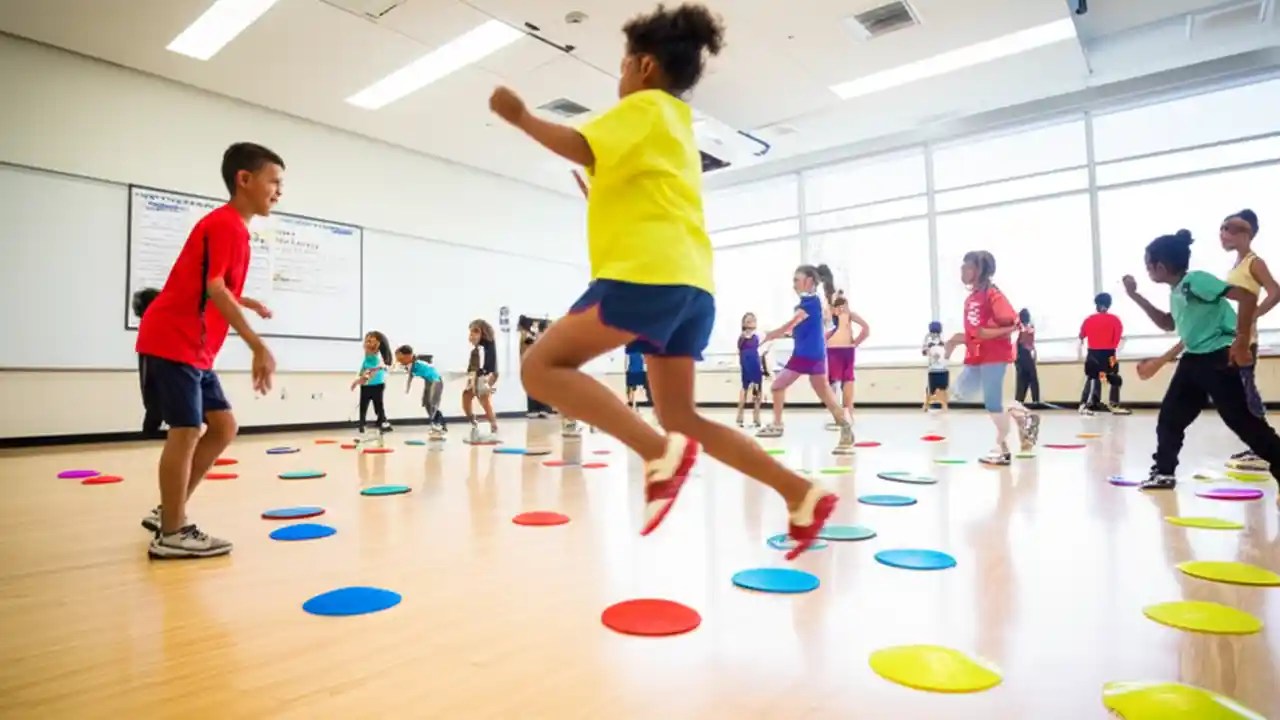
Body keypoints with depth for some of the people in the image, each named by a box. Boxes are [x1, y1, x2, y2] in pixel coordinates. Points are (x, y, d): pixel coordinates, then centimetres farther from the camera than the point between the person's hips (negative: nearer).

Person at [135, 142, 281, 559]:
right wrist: (258, 347, -28)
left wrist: (244, 301, 19)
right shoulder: (227, 224, -13)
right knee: (186, 430, -7)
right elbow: (214, 288, -24)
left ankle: (169, 513, 18)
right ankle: (172, 534, 1)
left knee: (223, 426, 8)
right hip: (173, 342, -10)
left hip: (193, 349, 10)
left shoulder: (229, 226, 16)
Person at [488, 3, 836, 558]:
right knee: (680, 418, 10)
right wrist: (597, 195, 33)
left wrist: (520, 116, 0)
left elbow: (582, 149, -13)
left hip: (650, 273, -9)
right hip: (687, 281, 9)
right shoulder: (676, 124, 32)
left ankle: (659, 453, -23)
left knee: (543, 367, -8)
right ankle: (802, 495, 5)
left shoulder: (646, 106, 5)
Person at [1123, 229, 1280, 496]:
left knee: (1244, 423, -7)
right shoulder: (1175, 292, 10)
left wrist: (1241, 342, -25)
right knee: (1169, 417, 11)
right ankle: (1163, 473, 21)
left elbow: (1247, 296, -25)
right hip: (1194, 359, 9)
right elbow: (1169, 325, 26)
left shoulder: (1196, 280, -16)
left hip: (1219, 359, -9)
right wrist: (1136, 296, 19)